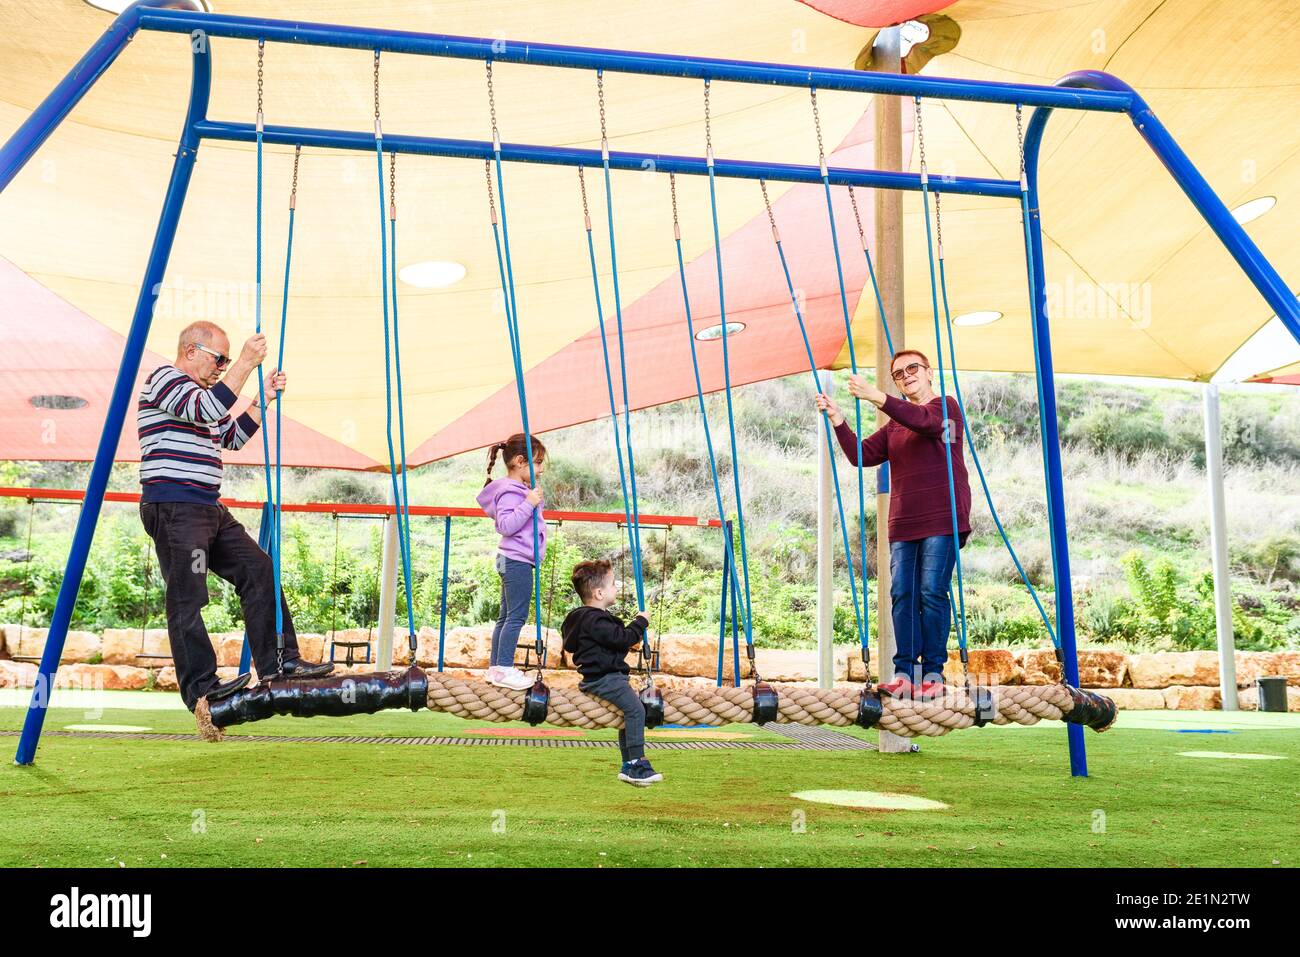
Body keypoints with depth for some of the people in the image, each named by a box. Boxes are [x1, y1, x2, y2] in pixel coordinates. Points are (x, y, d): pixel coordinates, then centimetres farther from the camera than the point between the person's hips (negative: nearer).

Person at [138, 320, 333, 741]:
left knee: (259, 571, 4)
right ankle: (201, 690, -9)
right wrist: (246, 363, -21)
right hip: (174, 509, -10)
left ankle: (280, 662, 6)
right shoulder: (163, 379, -6)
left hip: (209, 509, 10)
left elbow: (232, 437, 28)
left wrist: (264, 399, 19)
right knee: (187, 599, -10)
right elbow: (210, 409, -23)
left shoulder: (195, 393, 24)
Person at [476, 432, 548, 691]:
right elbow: (506, 525, -25)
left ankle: (495, 668, 17)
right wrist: (528, 504, -28)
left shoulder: (520, 490, 16)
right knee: (517, 616, -8)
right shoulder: (510, 492, -16)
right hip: (517, 561, -11)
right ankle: (504, 670, -5)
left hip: (513, 561, 11)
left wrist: (532, 502, 19)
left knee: (506, 616, 12)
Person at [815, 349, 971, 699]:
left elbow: (925, 421, -18)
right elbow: (863, 455, 11)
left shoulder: (947, 407, 5)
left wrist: (878, 398, -29)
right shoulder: (894, 426, 23)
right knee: (902, 594, -2)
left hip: (942, 519, -5)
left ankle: (933, 670, -4)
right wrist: (838, 421, -3)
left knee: (932, 591, -10)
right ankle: (905, 670, 0)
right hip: (902, 524, 6)